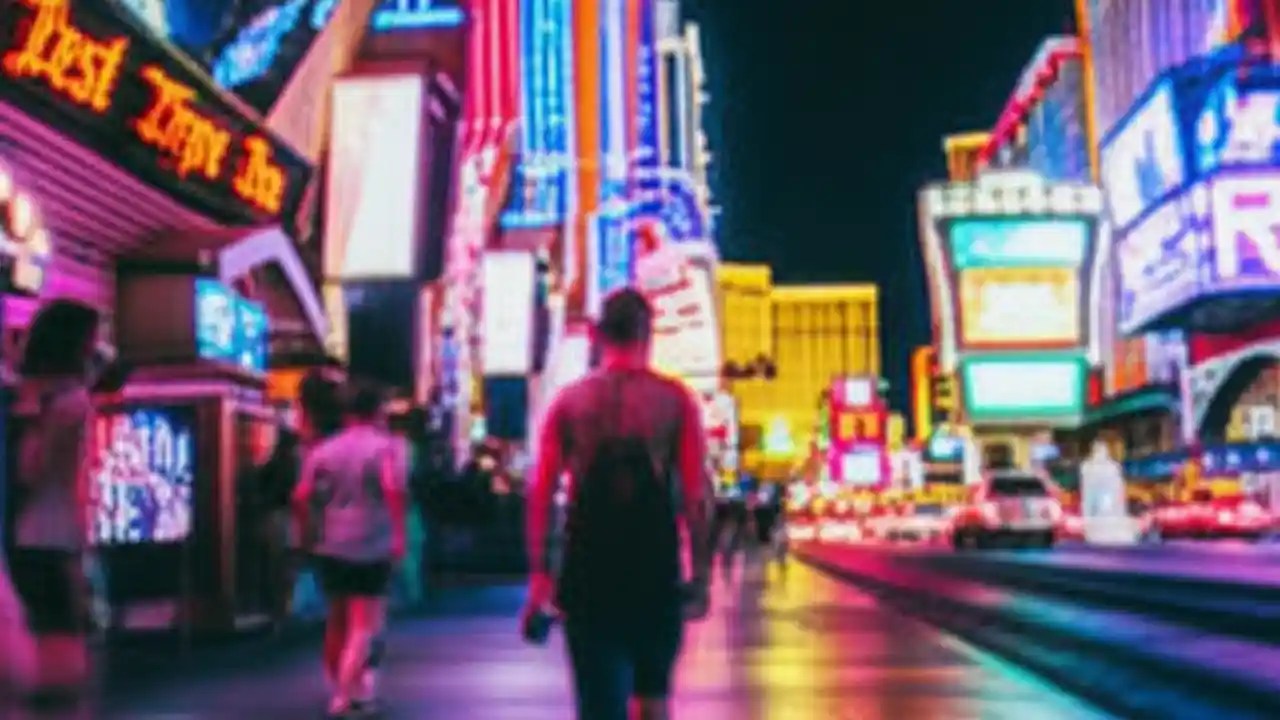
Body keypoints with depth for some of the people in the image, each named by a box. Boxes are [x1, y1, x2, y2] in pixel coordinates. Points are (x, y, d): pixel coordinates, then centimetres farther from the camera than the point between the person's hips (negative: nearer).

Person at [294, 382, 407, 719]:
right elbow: (394, 489, -21)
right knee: (363, 626, -1)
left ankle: (341, 687, 34)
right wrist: (399, 533, -16)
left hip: (330, 548, 5)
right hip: (371, 549, -5)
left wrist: (311, 529, 11)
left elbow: (301, 496, -1)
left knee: (337, 621, 19)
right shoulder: (383, 447, -4)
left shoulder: (323, 450, 8)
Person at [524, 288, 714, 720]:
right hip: (656, 573, 0)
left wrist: (539, 575, 3)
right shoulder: (676, 401, 0)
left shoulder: (568, 402, 3)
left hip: (588, 577, 0)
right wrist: (701, 572, 3)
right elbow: (696, 494, -4)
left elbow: (540, 494, -1)